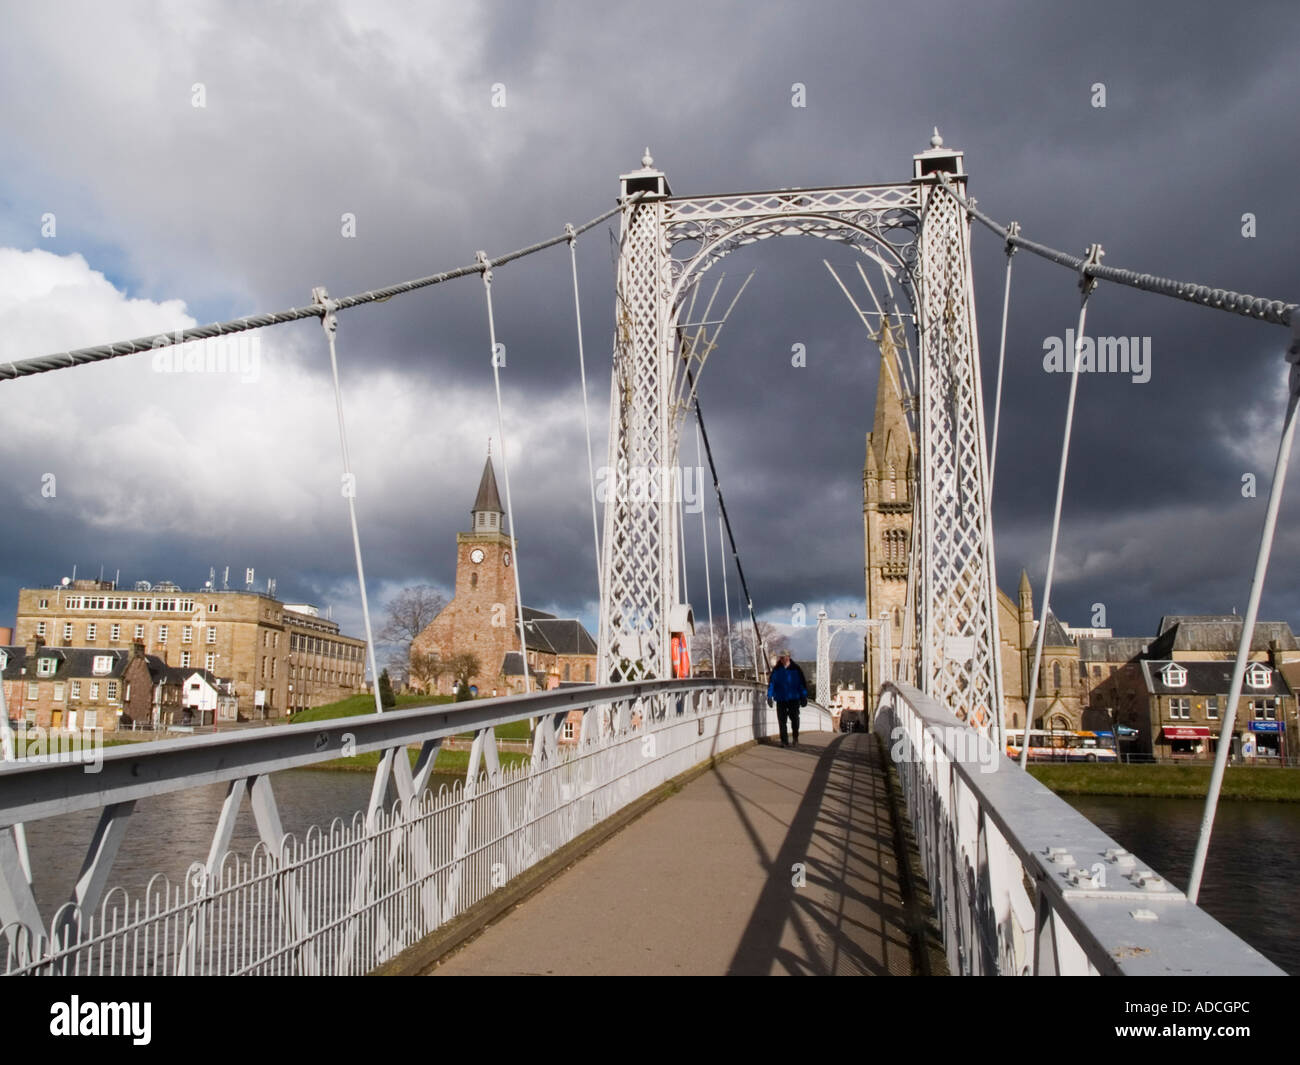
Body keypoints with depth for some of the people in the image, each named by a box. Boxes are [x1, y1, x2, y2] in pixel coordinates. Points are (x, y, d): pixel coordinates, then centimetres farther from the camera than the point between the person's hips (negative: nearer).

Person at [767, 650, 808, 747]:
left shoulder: (796, 670, 3)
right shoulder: (776, 670, 6)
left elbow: (802, 683, 5)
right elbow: (771, 683, 5)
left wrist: (804, 696, 1)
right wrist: (770, 696, -4)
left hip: (793, 699, -1)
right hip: (781, 699, 1)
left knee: (794, 718, -3)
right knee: (782, 720, 0)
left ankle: (795, 738, 19)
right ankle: (784, 741, 6)